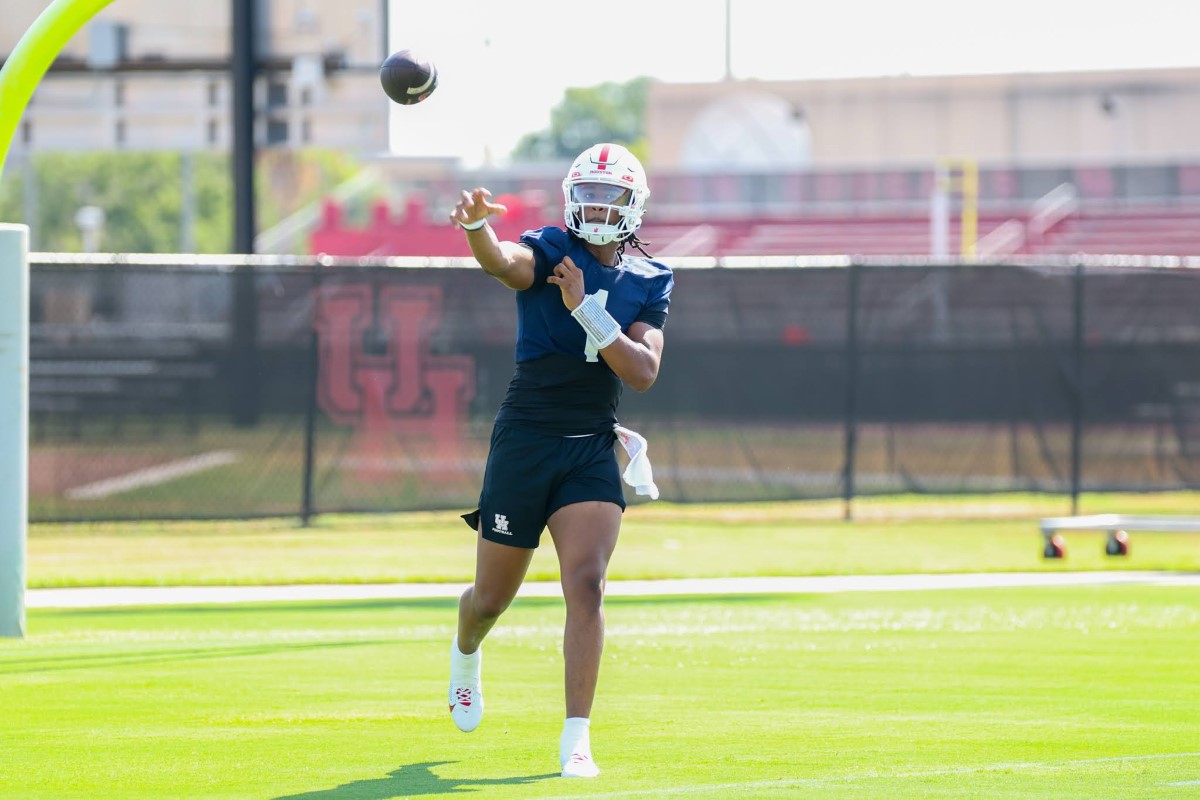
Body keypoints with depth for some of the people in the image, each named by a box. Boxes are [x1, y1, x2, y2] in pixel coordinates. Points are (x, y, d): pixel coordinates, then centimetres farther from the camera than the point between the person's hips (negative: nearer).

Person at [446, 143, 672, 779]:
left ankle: (576, 738, -16)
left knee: (586, 585, -17)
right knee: (492, 599, 10)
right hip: (525, 441, -2)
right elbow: (503, 262, -30)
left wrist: (586, 309, -18)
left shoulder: (647, 283, 6)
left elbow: (643, 373, -7)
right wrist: (477, 226, -54)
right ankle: (466, 653, 47)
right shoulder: (549, 251, -6)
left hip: (592, 452, 2)